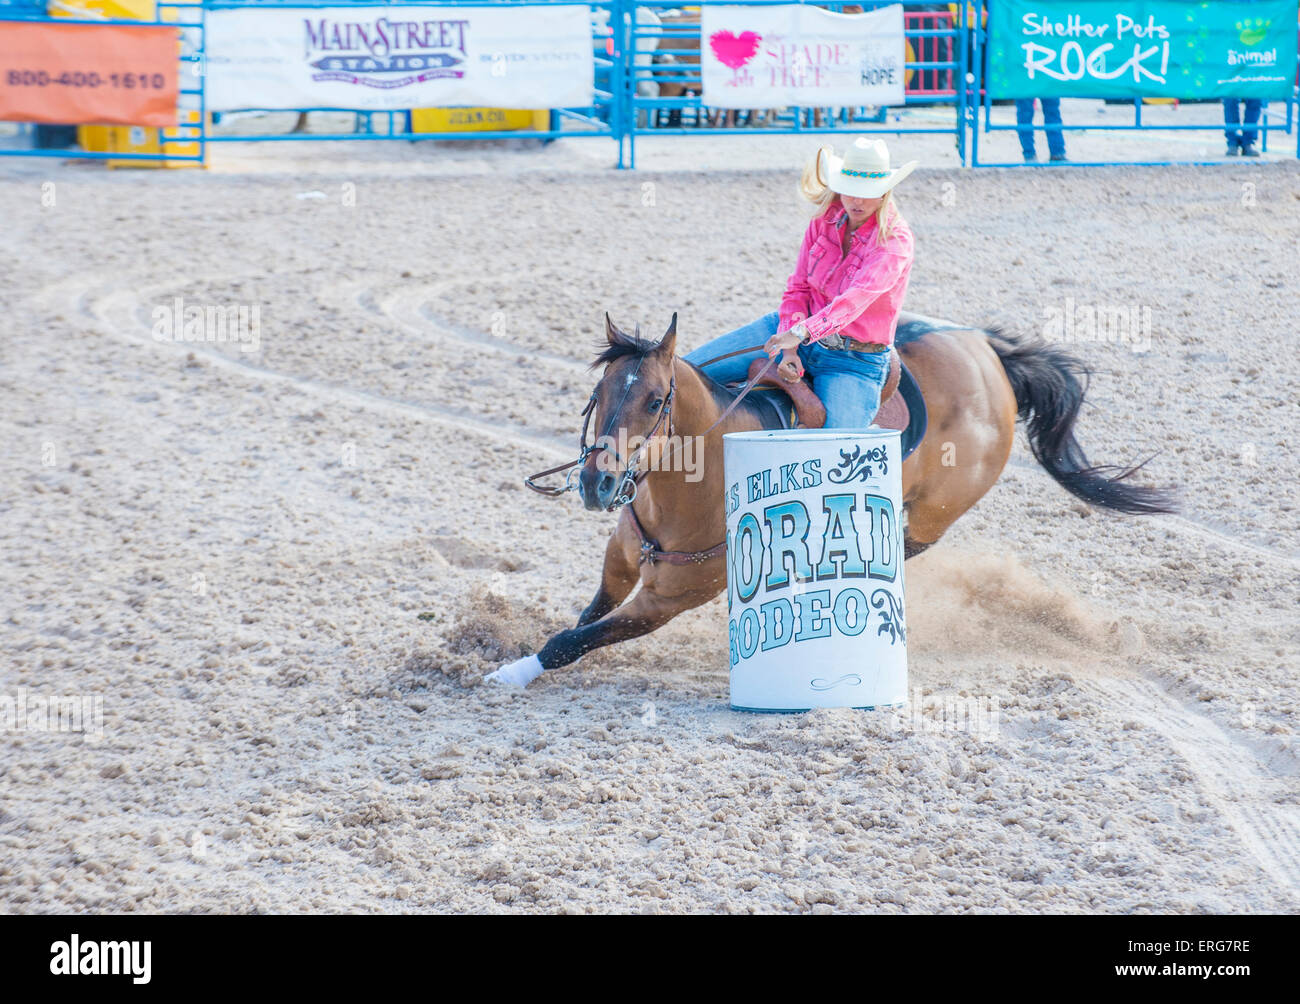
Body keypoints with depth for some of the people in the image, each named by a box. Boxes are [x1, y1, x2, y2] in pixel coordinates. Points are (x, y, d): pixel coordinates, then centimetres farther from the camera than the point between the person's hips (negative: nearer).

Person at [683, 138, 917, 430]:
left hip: (853, 362, -4)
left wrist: (801, 332, -48)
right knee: (687, 372, -3)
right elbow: (798, 288, 1)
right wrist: (789, 349, -14)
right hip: (797, 334, 5)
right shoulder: (825, 219, -3)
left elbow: (856, 297, -33)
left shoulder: (896, 241, -20)